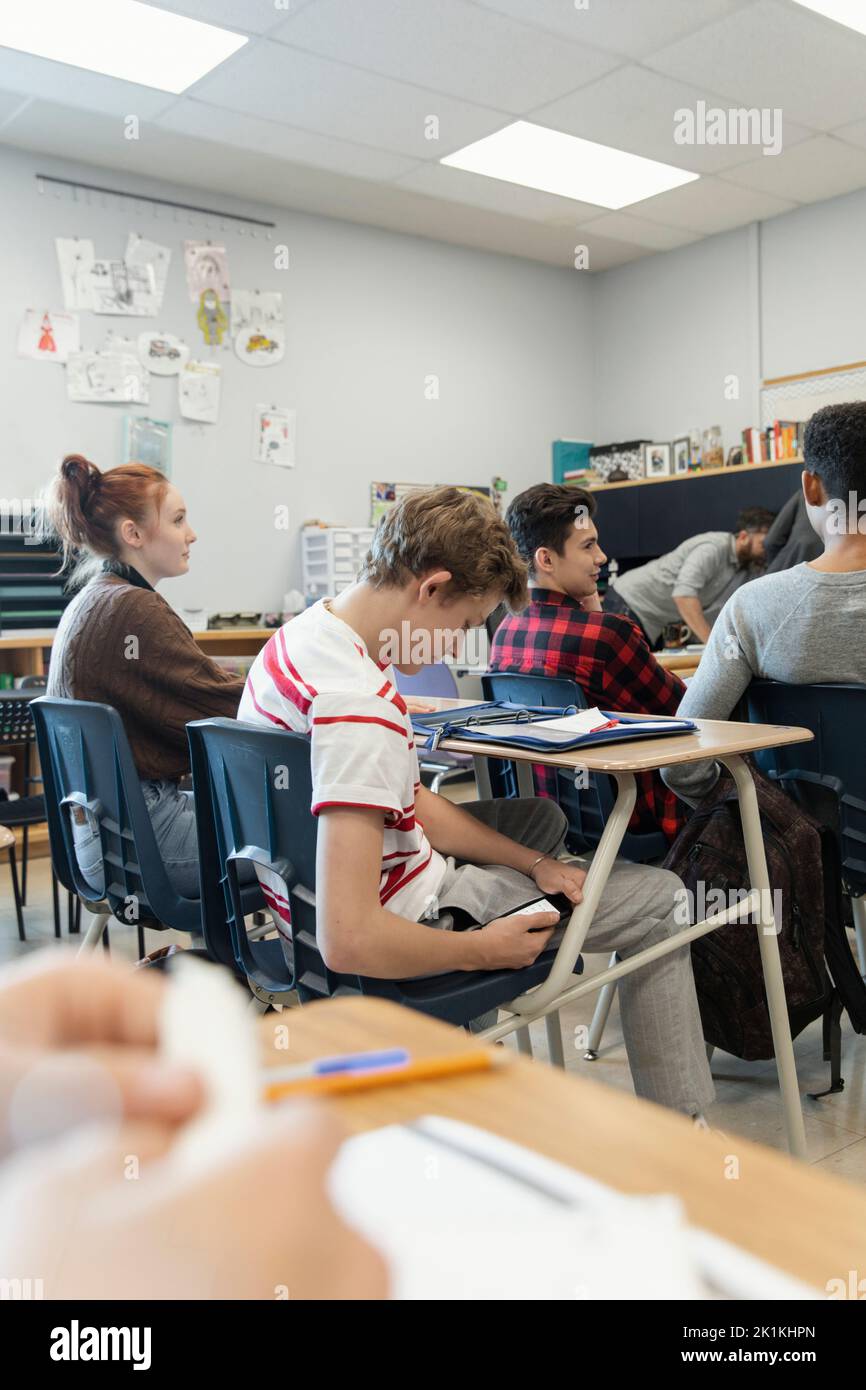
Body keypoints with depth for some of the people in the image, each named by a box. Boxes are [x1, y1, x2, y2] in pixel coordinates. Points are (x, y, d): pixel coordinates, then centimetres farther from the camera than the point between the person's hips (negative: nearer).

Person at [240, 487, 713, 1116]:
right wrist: (484, 950, -18)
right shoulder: (363, 709, -32)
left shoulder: (302, 634, -1)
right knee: (661, 899, 6)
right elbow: (349, 942, -35)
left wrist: (533, 861, 2)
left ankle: (468, 1036, 35)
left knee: (542, 816, 31)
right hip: (408, 916, -9)